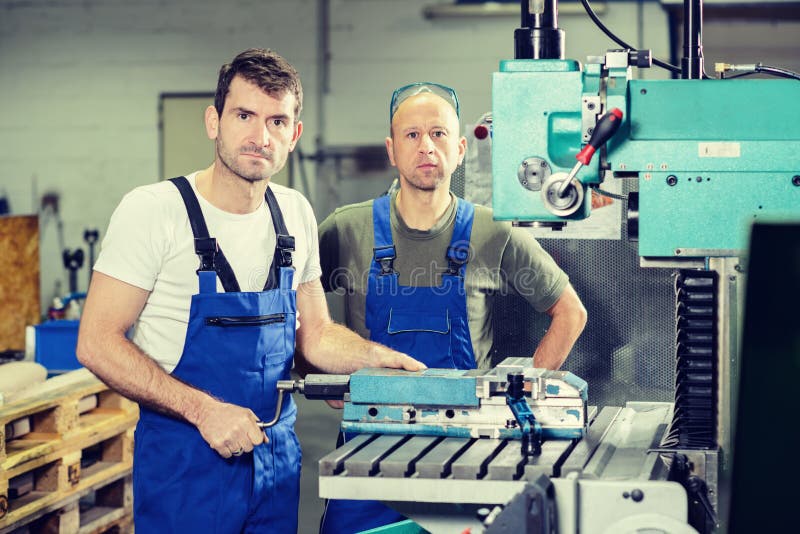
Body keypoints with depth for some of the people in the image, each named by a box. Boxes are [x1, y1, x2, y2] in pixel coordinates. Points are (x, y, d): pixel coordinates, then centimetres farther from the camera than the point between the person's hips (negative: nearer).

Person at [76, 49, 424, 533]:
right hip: (185, 456, -5)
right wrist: (203, 408, -23)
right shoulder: (153, 209, -13)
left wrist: (377, 357, -7)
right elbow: (97, 343, -15)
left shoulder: (296, 214, 4)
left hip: (279, 454, 5)